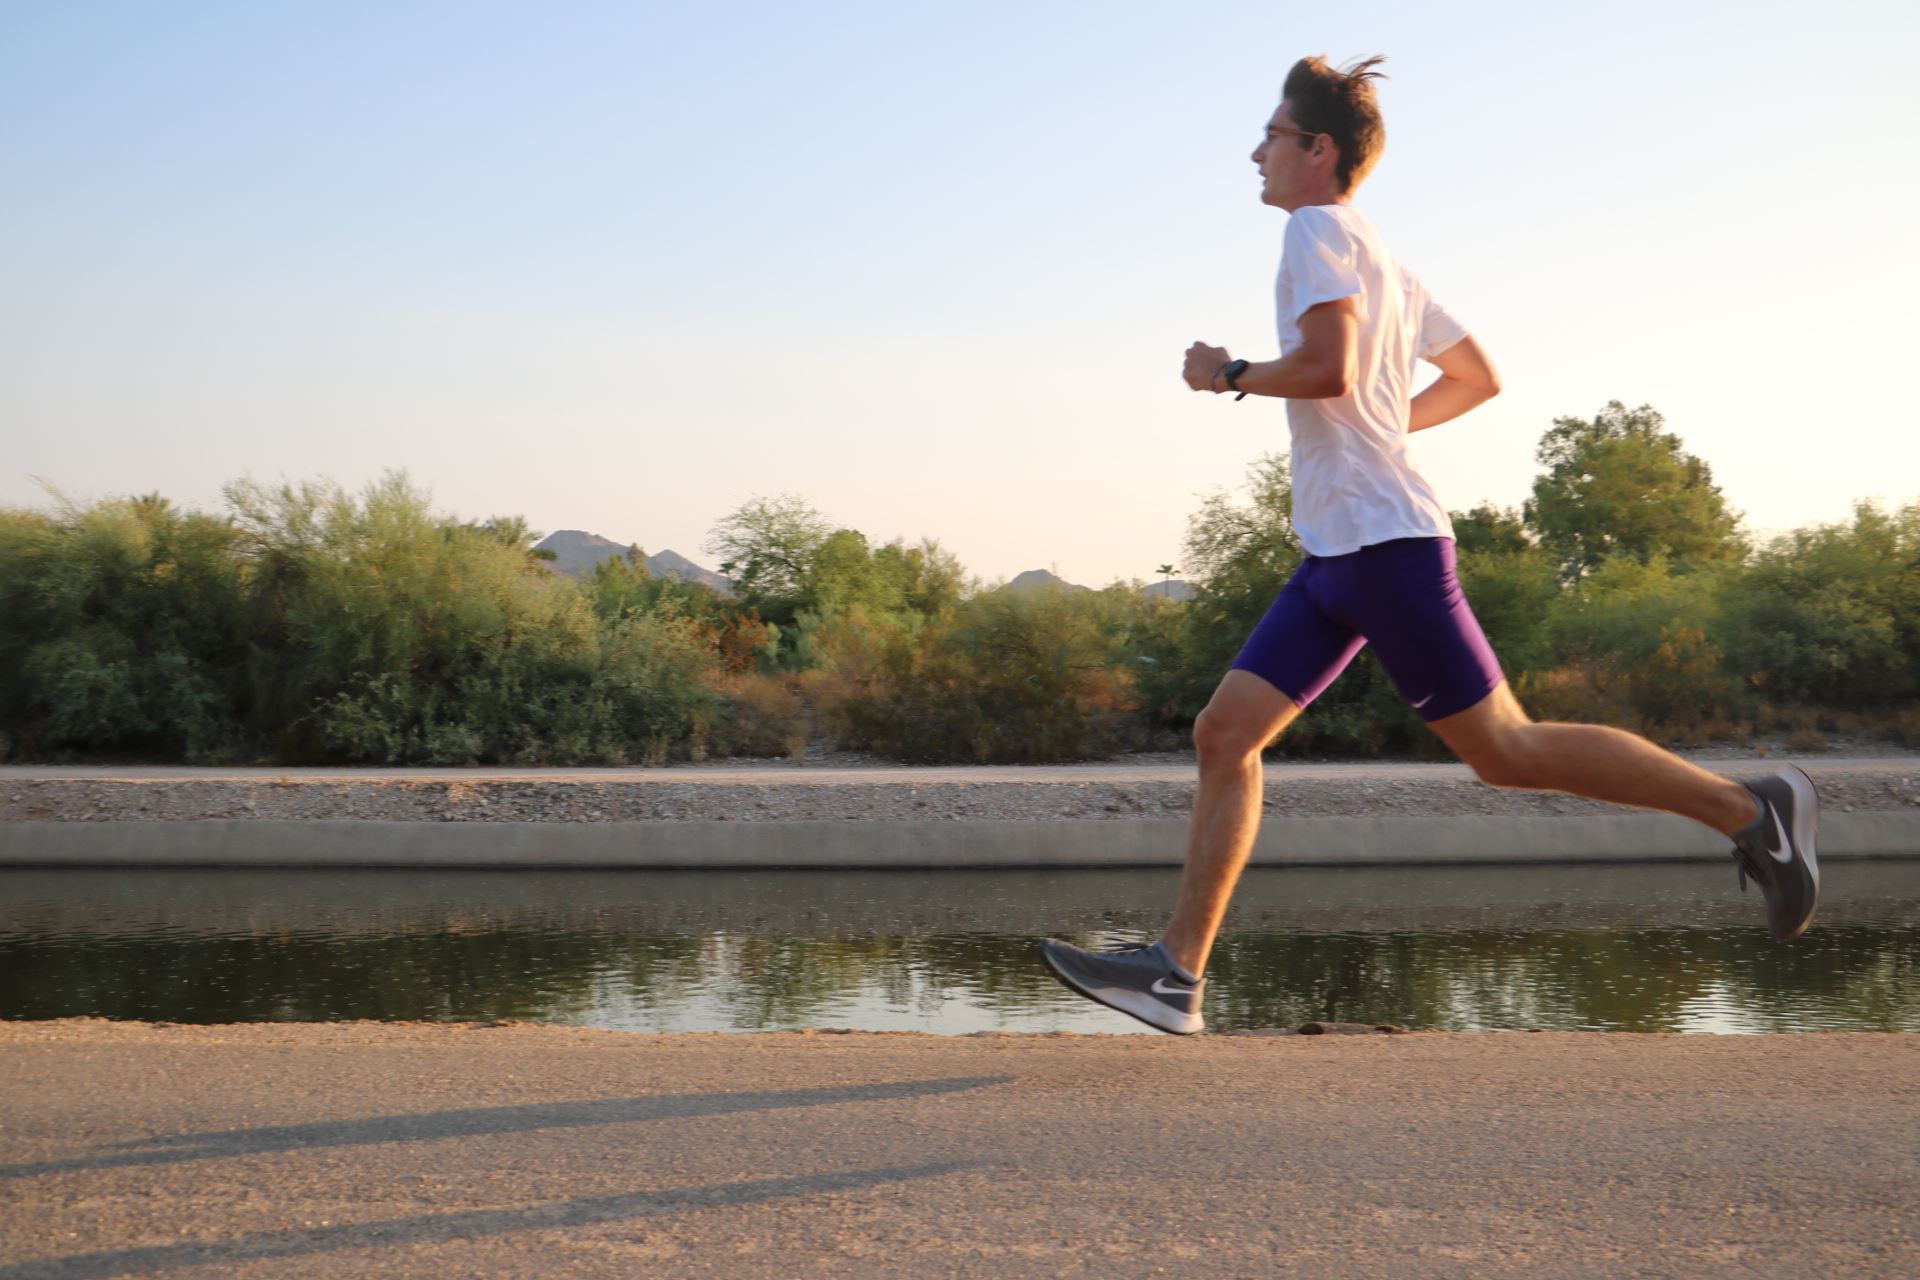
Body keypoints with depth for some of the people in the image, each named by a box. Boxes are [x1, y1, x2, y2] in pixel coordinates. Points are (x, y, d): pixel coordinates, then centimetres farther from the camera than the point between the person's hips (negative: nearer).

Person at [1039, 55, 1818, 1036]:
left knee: (1504, 749, -7)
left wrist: (1228, 375, -7)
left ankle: (1747, 809, 2)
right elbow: (1478, 378, 27)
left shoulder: (1319, 229, -7)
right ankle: (1175, 973, -1)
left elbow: (1328, 369, -23)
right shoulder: (1383, 263, 21)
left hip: (1382, 542, -10)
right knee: (1224, 733, 2)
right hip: (1337, 553, 10)